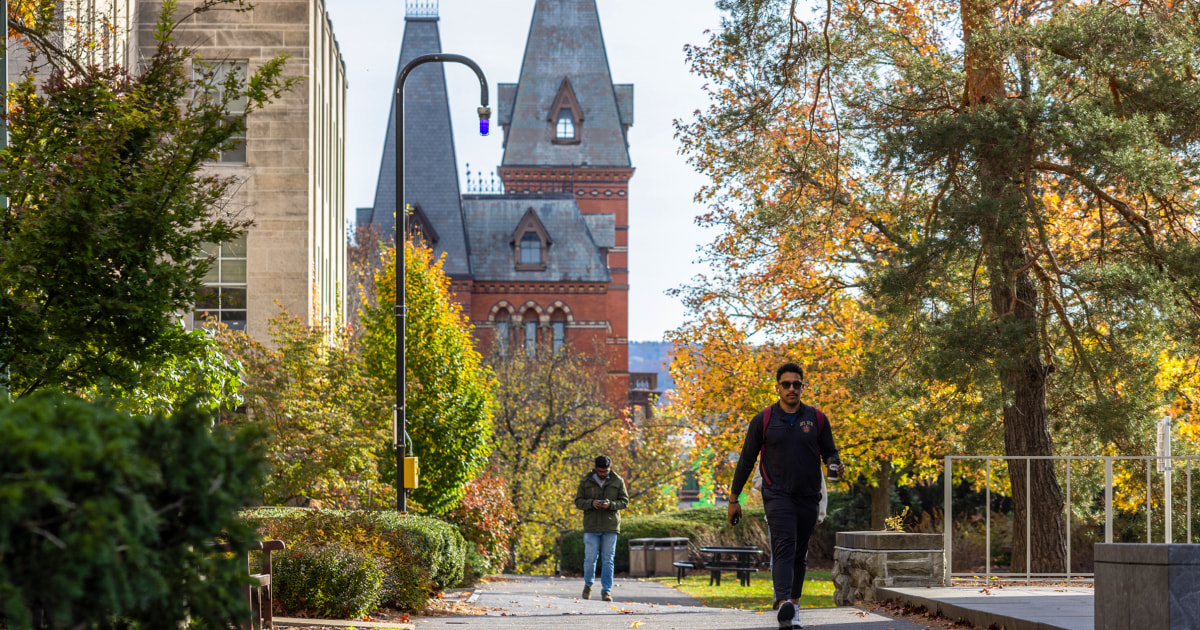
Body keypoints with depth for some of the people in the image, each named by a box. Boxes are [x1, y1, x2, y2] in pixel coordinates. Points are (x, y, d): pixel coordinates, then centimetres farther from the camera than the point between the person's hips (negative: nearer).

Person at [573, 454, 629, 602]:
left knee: (608, 560, 0)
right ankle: (588, 585, 21)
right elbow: (578, 501, 3)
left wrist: (611, 504, -15)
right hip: (591, 526, 0)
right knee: (590, 558, -1)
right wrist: (591, 503, -17)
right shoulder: (586, 481, 4)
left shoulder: (617, 481, 4)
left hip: (610, 526, 0)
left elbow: (624, 501, 4)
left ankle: (606, 591, 4)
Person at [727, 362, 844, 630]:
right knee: (784, 546, -20)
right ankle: (783, 604, -35)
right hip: (777, 495, -3)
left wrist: (835, 464, -11)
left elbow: (829, 452, 14)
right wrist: (734, 498, 7)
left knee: (799, 554, 9)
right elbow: (746, 460, 7)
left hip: (808, 497, 3)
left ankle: (793, 605, 18)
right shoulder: (763, 420, 2)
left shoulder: (817, 418, 7)